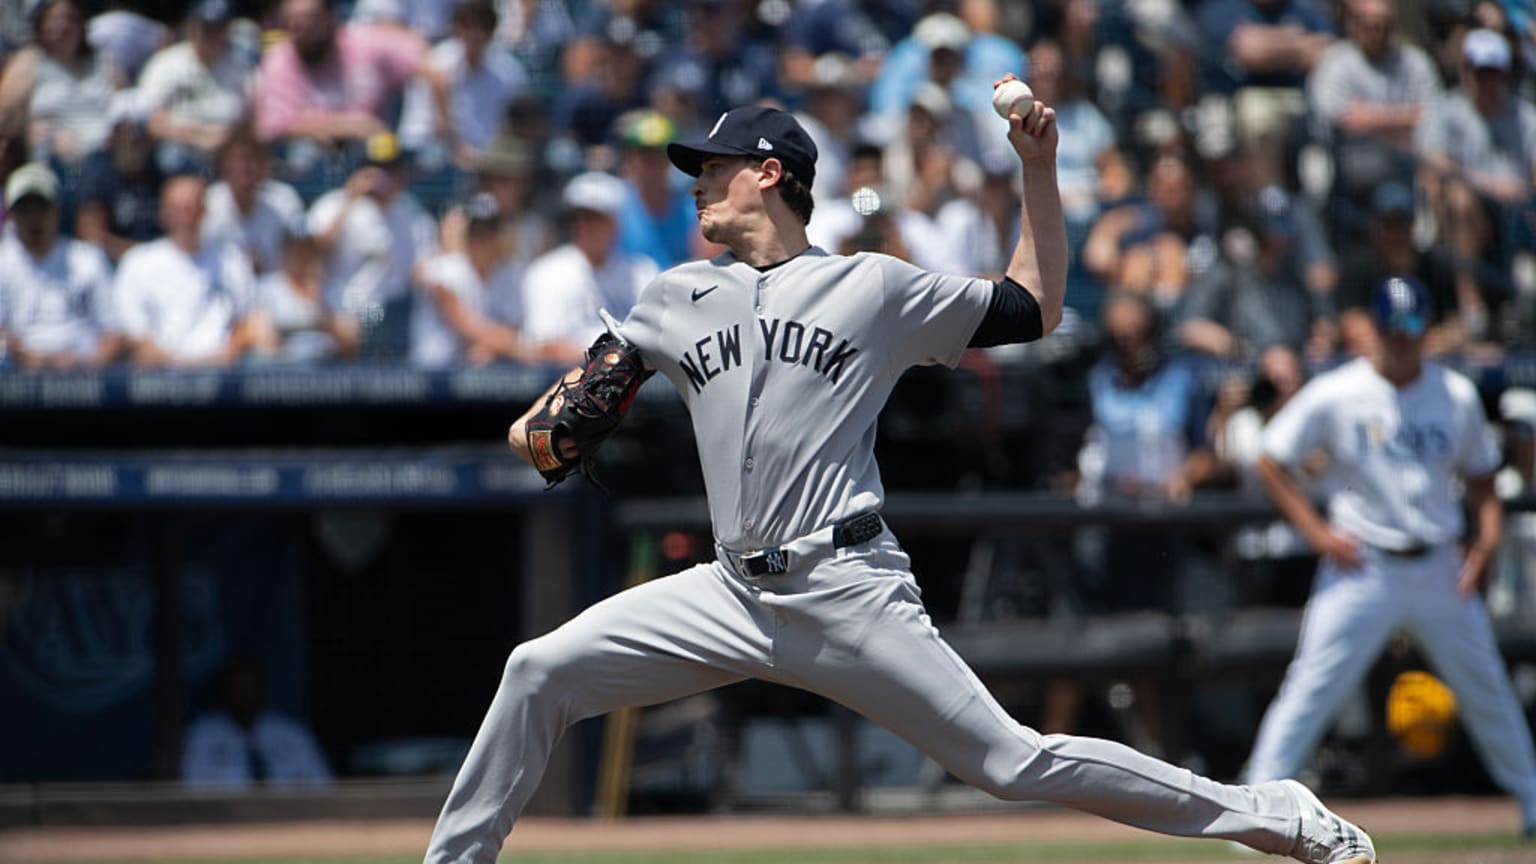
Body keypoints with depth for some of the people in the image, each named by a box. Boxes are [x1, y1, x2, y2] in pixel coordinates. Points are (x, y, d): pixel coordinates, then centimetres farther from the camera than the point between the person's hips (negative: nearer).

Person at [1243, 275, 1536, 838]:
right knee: (1310, 691, -11)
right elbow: (1271, 464, 0)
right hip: (1362, 569, -3)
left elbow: (1479, 475, 16)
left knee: (1487, 689, 11)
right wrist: (1316, 532, -9)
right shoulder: (1334, 396, -6)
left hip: (1441, 569, 3)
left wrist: (1487, 537, -1)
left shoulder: (1457, 396, 4)